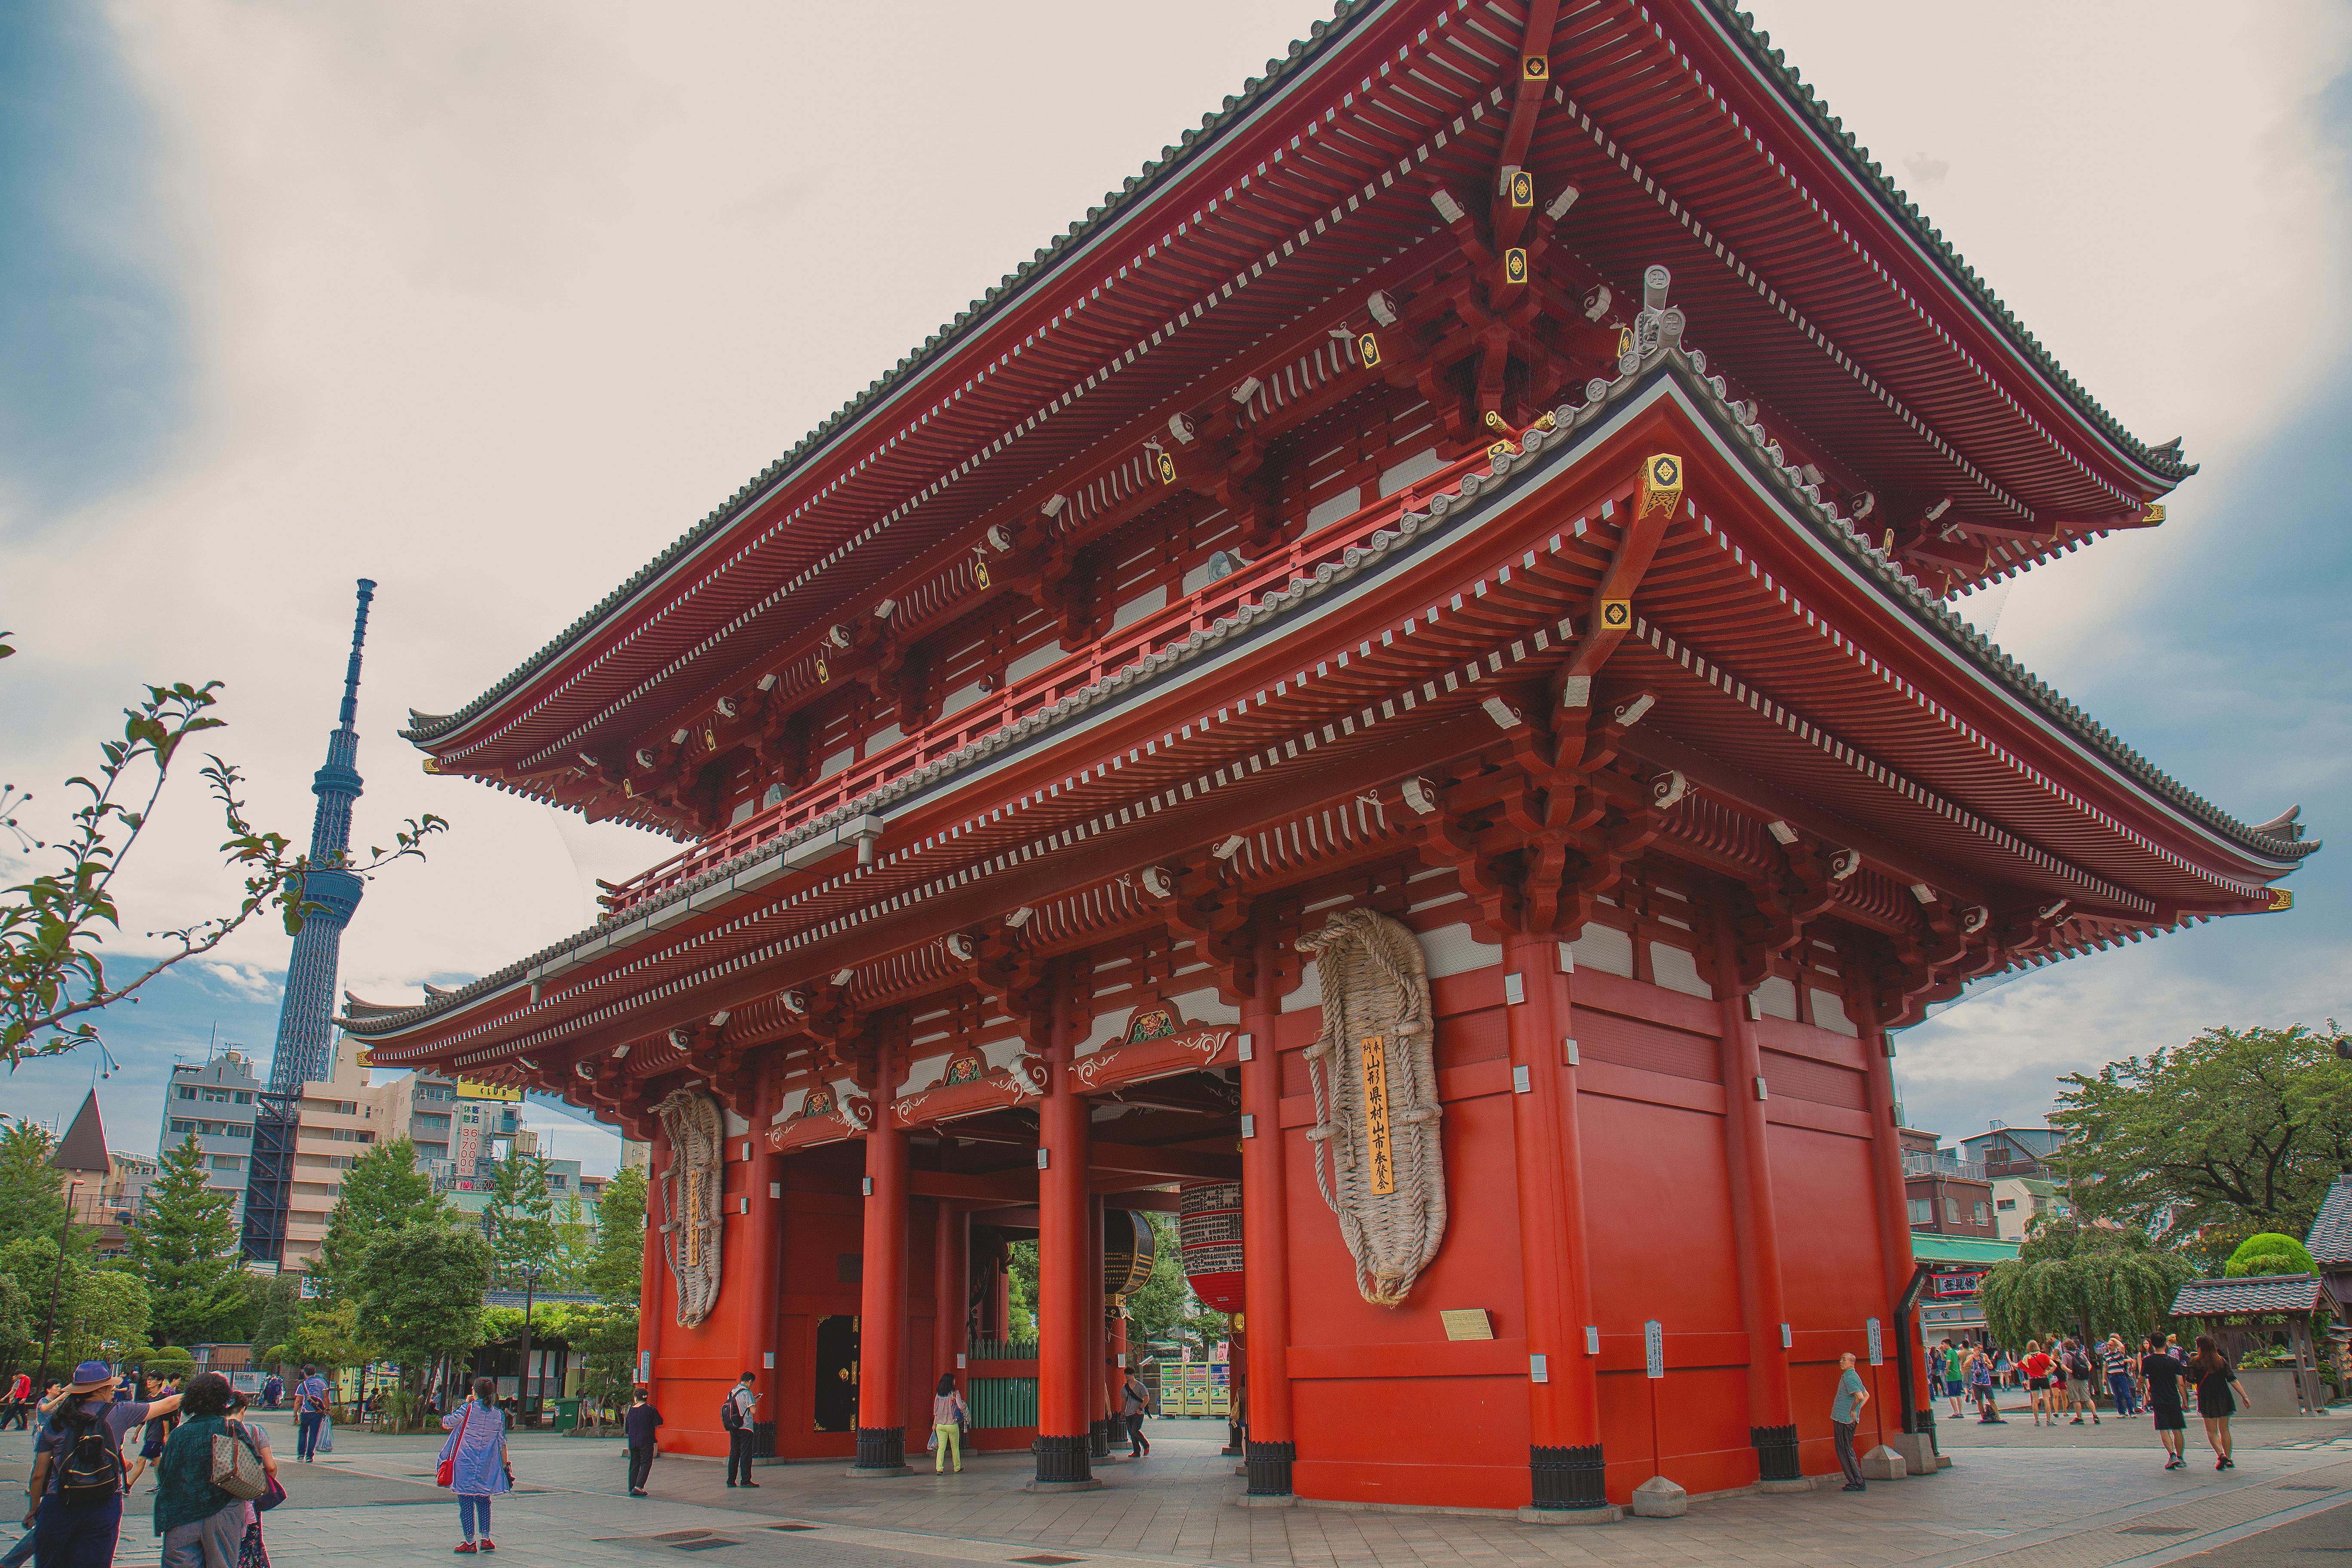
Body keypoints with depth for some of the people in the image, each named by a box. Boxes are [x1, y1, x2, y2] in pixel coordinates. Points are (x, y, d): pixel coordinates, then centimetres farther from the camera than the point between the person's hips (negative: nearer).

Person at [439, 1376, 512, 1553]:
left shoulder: (468, 1409, -8)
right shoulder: (499, 1415, 2)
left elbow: (447, 1424, 1)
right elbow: (502, 1443, 4)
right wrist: (505, 1466, 12)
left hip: (465, 1463, -3)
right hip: (487, 1466, 3)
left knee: (466, 1502, 3)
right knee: (484, 1501, 16)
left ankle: (470, 1542, 3)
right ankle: (486, 1539, 15)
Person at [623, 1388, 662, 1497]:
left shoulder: (631, 1410, 4)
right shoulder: (650, 1409, -8)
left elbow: (626, 1430, 12)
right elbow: (659, 1422, -3)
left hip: (632, 1442, 4)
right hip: (646, 1441, -4)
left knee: (634, 1464, 12)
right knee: (646, 1464, 0)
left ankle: (632, 1489, 12)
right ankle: (639, 1486, -13)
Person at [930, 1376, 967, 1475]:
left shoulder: (938, 1394, 4)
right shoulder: (955, 1393, -9)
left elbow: (936, 1411, 7)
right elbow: (961, 1407, -17)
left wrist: (935, 1424, 15)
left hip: (940, 1425, 3)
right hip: (952, 1424, -3)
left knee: (941, 1447, 2)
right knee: (955, 1447, 14)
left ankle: (939, 1469, -12)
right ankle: (957, 1468, 25)